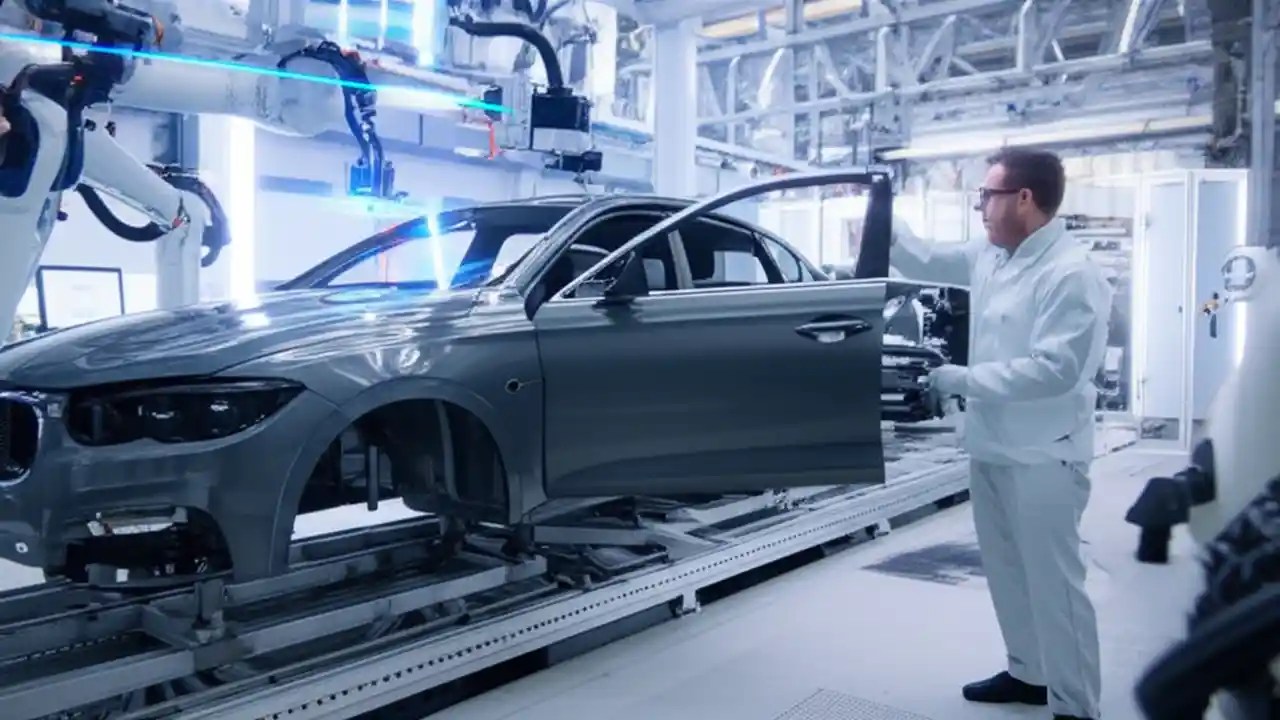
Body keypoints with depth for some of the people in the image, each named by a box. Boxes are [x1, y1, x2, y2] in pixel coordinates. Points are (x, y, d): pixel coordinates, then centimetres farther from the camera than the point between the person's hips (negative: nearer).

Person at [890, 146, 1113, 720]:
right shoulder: (988, 257, 6)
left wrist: (963, 380, -22)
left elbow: (1055, 368, -26)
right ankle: (1028, 673, 38)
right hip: (991, 446, 9)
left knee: (1053, 583, 1)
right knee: (1006, 572, 20)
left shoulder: (1072, 274, -19)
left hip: (1043, 456, -9)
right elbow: (925, 261, 21)